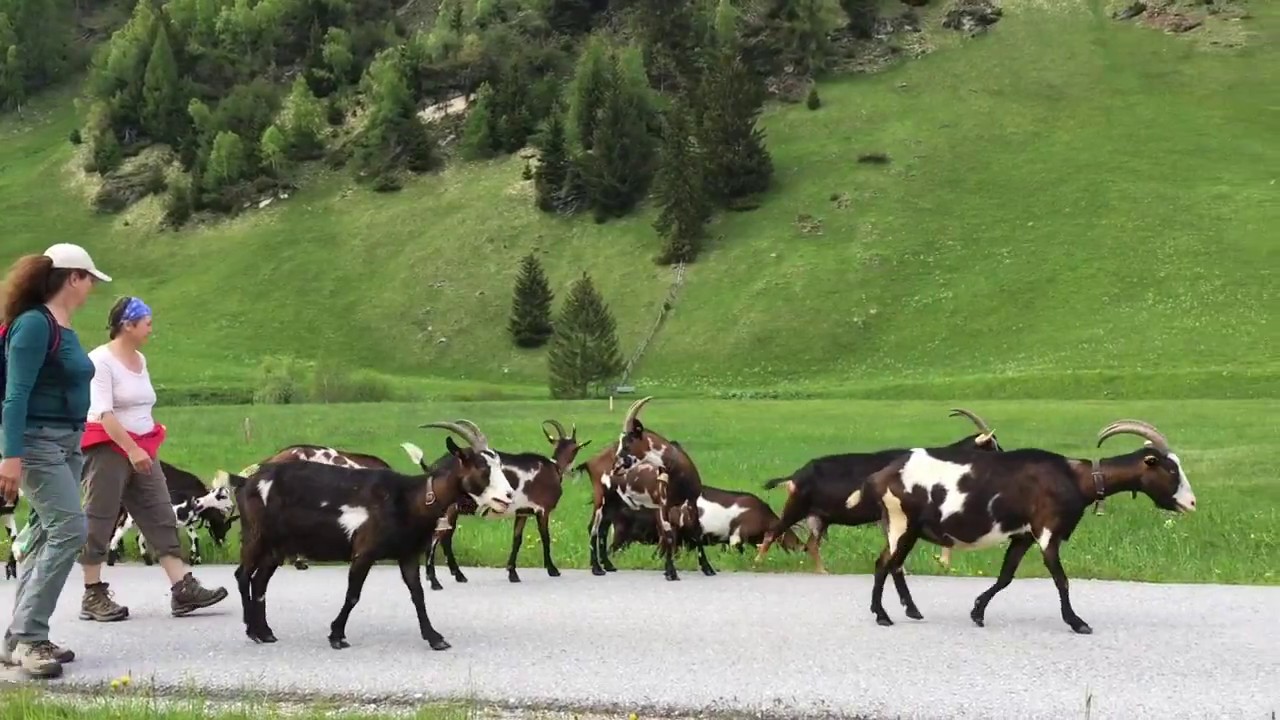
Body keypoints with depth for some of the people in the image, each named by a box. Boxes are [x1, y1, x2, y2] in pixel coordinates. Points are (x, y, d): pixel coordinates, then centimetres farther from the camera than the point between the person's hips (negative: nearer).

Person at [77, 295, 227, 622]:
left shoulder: (140, 360, 13)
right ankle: (93, 596, 6)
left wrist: (146, 447, 16)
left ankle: (183, 589, -3)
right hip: (108, 447, -8)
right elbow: (104, 413, -19)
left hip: (143, 448, 8)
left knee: (160, 516, 1)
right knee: (99, 521, -1)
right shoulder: (101, 360, -12)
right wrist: (130, 449, -25)